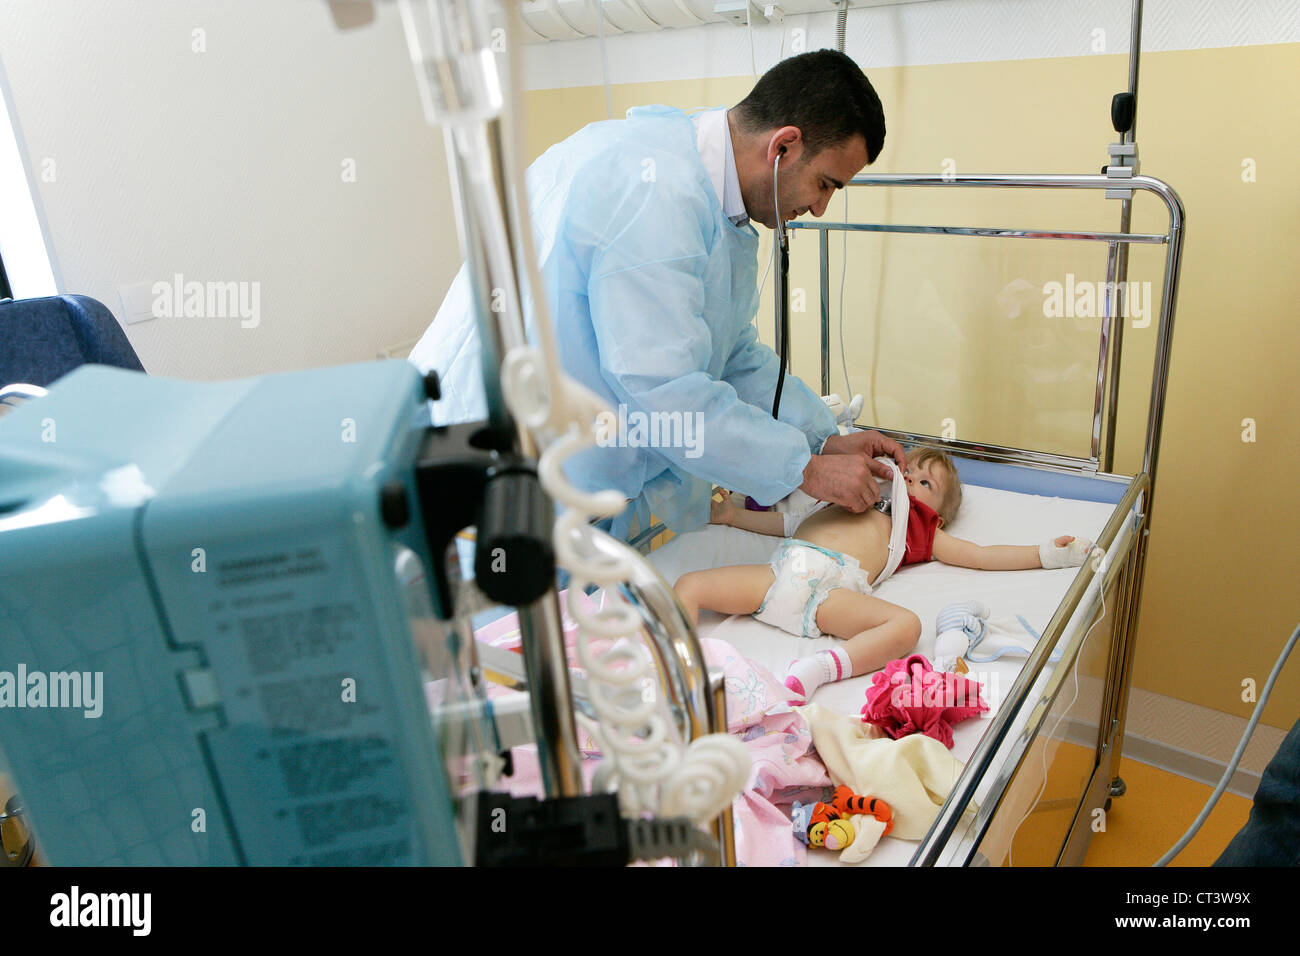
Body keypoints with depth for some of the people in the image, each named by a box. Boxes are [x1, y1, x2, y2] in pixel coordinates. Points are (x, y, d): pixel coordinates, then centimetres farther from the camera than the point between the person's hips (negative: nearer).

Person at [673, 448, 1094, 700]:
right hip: (779, 570, 3)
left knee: (905, 625, -31)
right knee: (690, 585, -17)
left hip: (832, 583, -3)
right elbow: (782, 522, 44)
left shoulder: (918, 531, 32)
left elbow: (981, 554, 30)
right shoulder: (842, 502, 39)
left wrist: (1049, 552, 24)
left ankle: (812, 671, -47)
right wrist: (731, 514, 39)